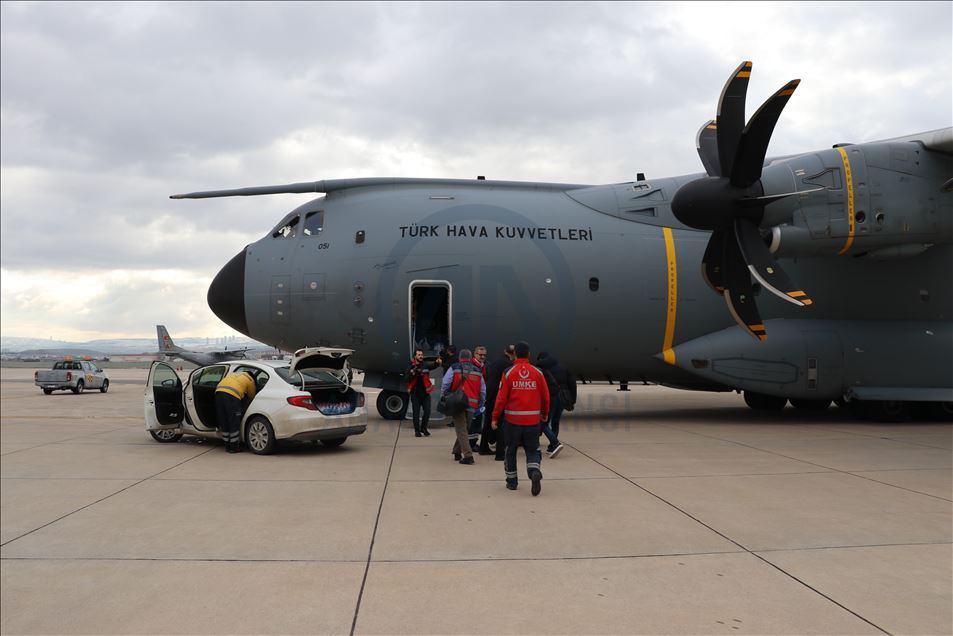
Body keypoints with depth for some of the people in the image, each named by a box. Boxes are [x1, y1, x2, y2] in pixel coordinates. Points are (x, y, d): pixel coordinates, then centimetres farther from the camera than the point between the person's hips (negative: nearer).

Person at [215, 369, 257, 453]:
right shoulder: (250, 380, 19)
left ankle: (228, 446, 21)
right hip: (231, 395, -6)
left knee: (224, 423, 14)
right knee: (234, 424, 4)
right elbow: (252, 397, 26)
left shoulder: (234, 374, 36)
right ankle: (234, 447, 8)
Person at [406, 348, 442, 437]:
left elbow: (433, 366, -17)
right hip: (415, 393, -1)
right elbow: (407, 379, -8)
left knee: (427, 411, 0)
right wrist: (413, 373, -24)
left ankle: (424, 428, 20)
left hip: (425, 392, 1)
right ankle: (417, 430, 14)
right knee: (416, 412, 3)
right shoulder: (411, 367, 1)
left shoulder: (425, 365, 3)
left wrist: (437, 362, -38)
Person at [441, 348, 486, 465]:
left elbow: (445, 385, -7)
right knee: (463, 428, 19)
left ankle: (468, 455, -11)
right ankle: (457, 451, 30)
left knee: (461, 430, -2)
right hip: (471, 406, 3)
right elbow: (483, 391, 11)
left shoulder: (454, 368, 1)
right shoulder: (477, 371, 11)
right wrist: (479, 406, 19)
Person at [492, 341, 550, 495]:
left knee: (511, 450, 16)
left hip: (512, 419, -1)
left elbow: (501, 397, -6)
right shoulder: (537, 373, -1)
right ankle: (535, 472, -17)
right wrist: (545, 414, 22)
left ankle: (511, 481, 22)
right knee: (532, 450, 10)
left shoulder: (508, 373, -5)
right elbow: (545, 396, 5)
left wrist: (495, 417, 2)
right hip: (533, 419, 1)